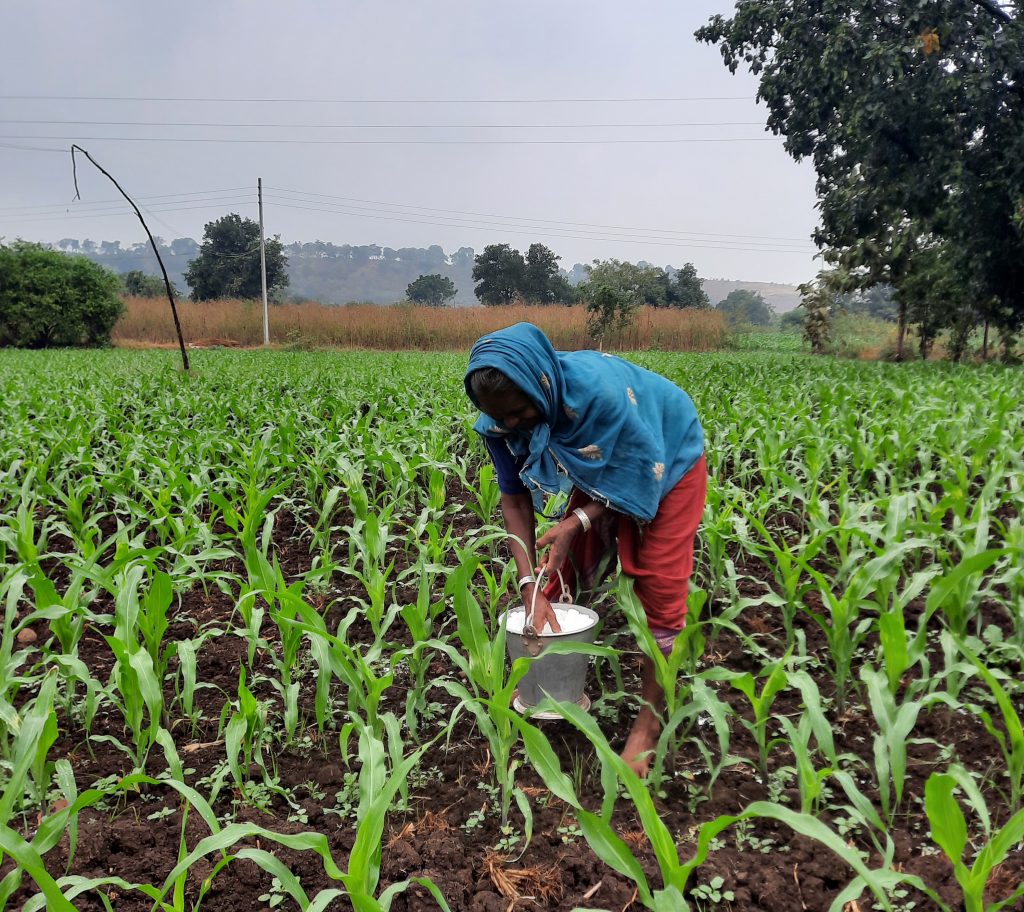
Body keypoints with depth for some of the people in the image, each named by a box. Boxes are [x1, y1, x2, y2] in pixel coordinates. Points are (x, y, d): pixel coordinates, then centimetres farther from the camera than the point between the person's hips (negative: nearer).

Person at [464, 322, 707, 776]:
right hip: (602, 469, 6)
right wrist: (529, 584, -25)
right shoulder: (502, 418, -24)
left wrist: (578, 521, -37)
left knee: (658, 586, -9)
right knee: (562, 571, 4)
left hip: (668, 461, -5)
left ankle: (649, 721, 5)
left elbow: (643, 472, -29)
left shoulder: (598, 389, -42)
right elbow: (514, 495, -16)